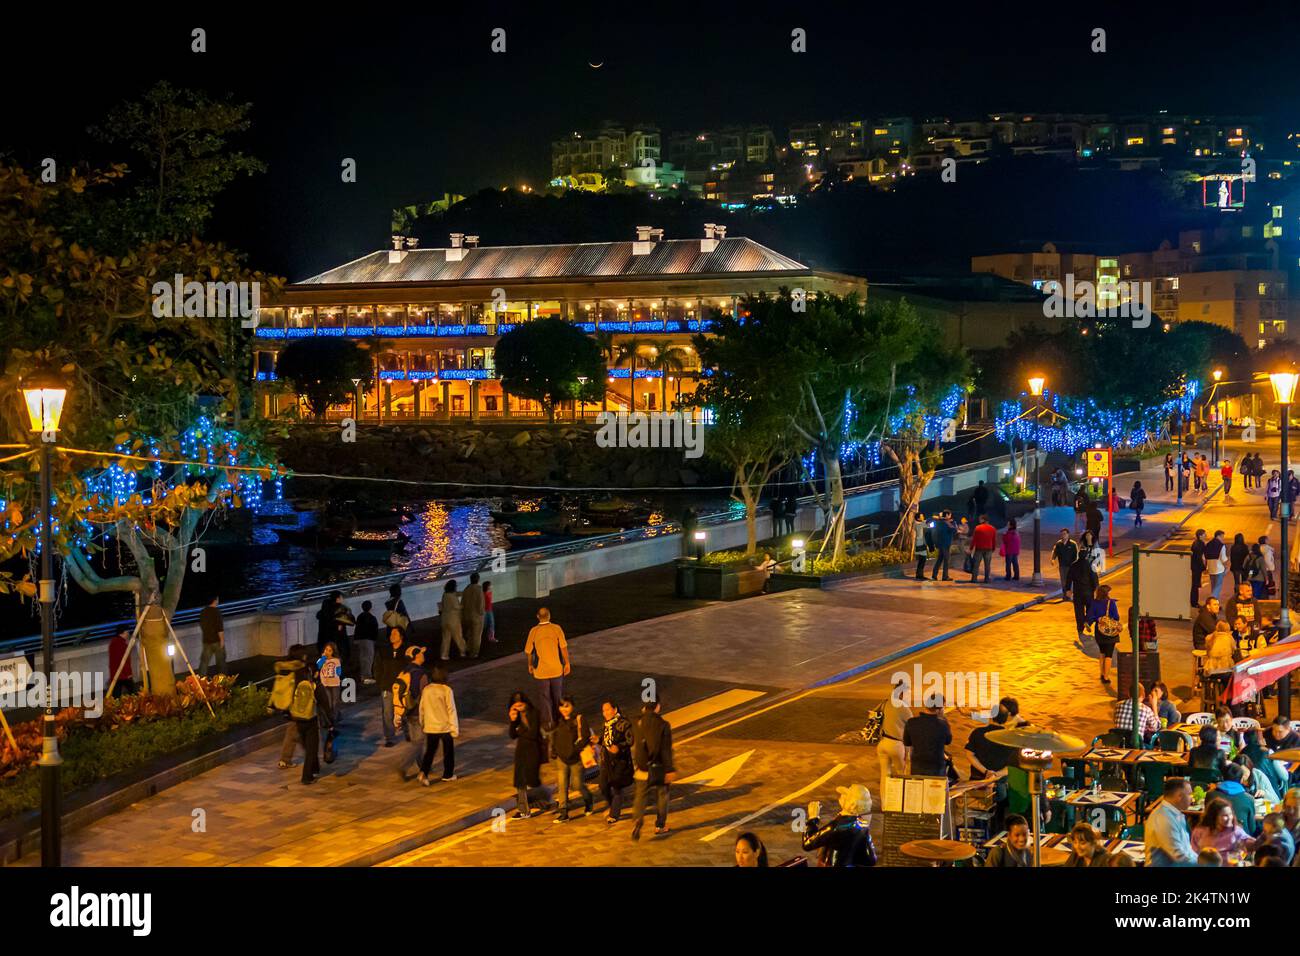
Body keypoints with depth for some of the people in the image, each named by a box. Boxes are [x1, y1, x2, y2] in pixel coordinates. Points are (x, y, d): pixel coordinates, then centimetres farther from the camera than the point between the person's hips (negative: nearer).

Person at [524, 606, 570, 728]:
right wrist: (567, 663, 1)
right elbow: (564, 647, -9)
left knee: (545, 697, 9)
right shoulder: (557, 629, -9)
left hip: (541, 670, -1)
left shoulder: (534, 631, -8)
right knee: (558, 695, 18)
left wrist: (530, 665, 13)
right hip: (556, 668, 1)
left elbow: (528, 651, -2)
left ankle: (547, 721, 9)